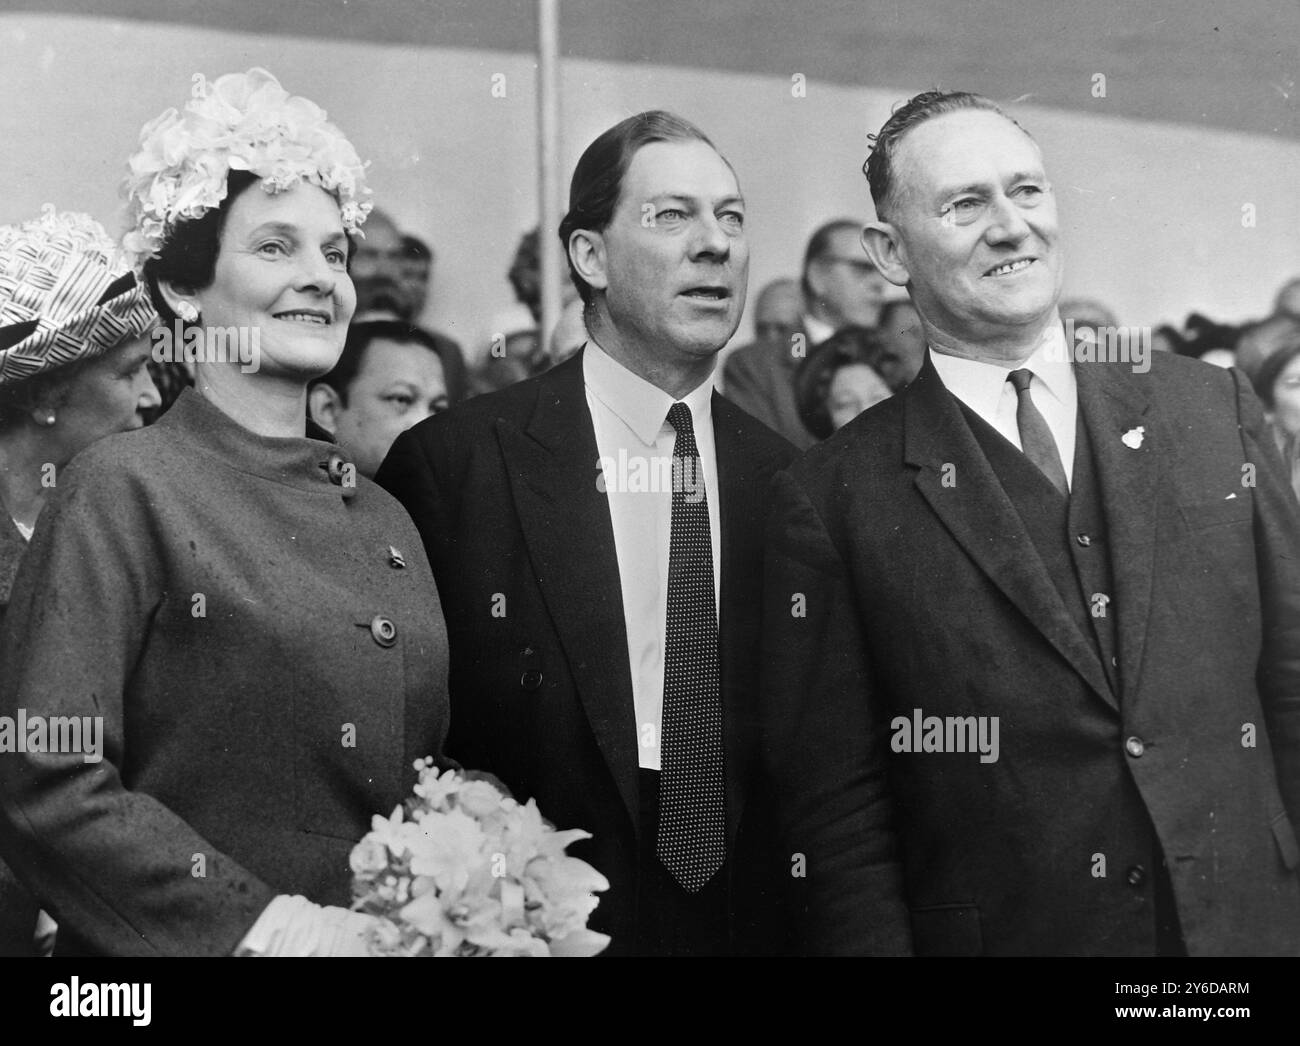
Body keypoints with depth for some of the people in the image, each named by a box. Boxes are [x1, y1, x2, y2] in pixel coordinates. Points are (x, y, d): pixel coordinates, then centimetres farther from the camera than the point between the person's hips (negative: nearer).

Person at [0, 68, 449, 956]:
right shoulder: (124, 489, -9)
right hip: (192, 945, -5)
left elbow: (428, 770, 13)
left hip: (396, 939, 6)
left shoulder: (384, 518, 7)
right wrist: (263, 919, -19)